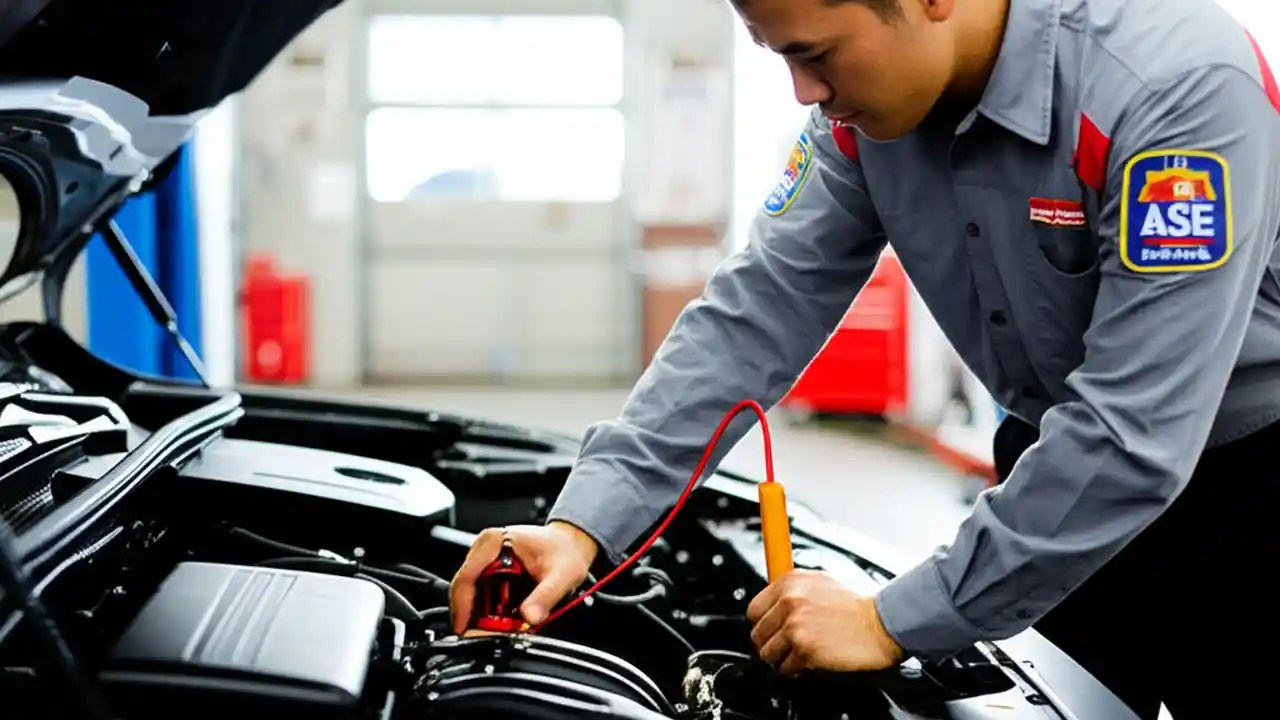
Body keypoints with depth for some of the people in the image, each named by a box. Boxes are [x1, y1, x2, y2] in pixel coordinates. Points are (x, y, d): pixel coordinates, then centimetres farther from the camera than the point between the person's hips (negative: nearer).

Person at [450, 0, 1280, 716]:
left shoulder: (1180, 85, -31)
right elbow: (756, 314, -11)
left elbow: (1135, 435, -33)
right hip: (1064, 466, 5)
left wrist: (892, 622, -28)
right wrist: (583, 523, -21)